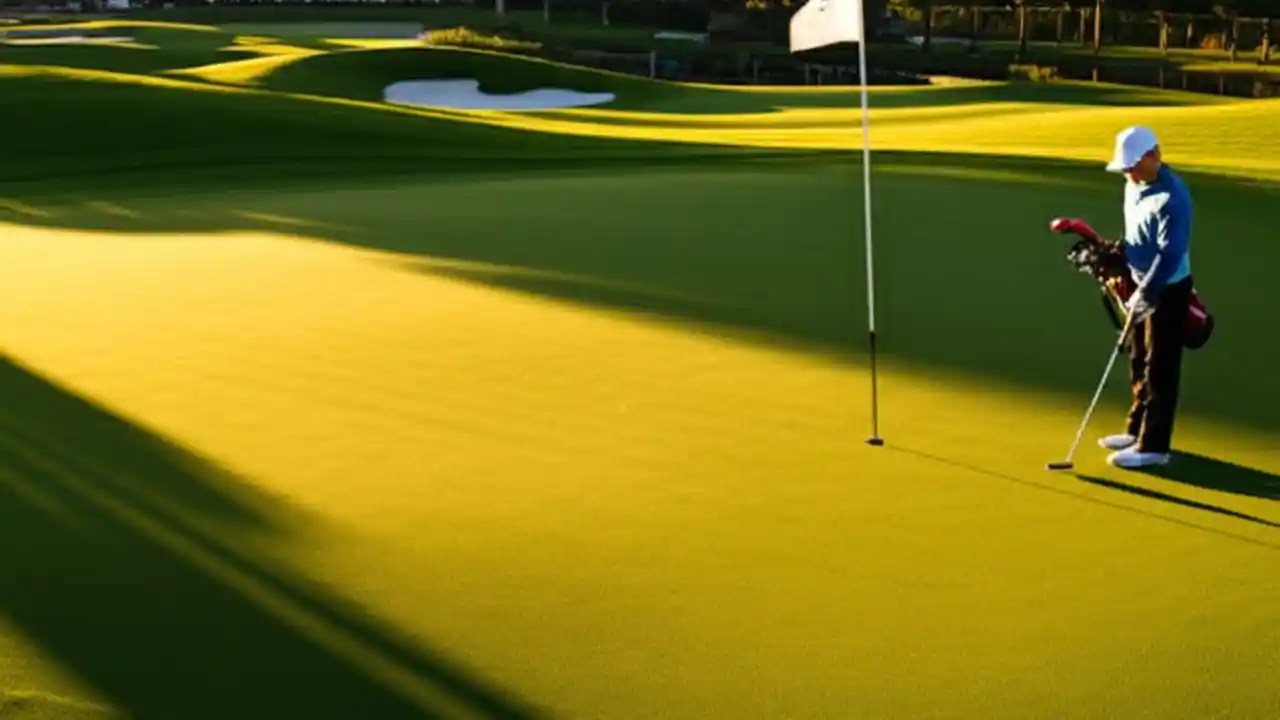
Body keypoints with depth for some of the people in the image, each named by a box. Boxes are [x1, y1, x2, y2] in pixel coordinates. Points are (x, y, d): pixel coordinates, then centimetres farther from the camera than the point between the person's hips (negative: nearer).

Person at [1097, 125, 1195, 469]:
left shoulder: (1172, 196, -24)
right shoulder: (1133, 185, 4)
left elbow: (1170, 253, -26)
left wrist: (1145, 293, -27)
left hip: (1167, 290, -9)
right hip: (1141, 285, 9)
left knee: (1160, 369, -3)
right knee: (1139, 363, 17)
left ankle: (1153, 445, 2)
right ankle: (1137, 430, 29)